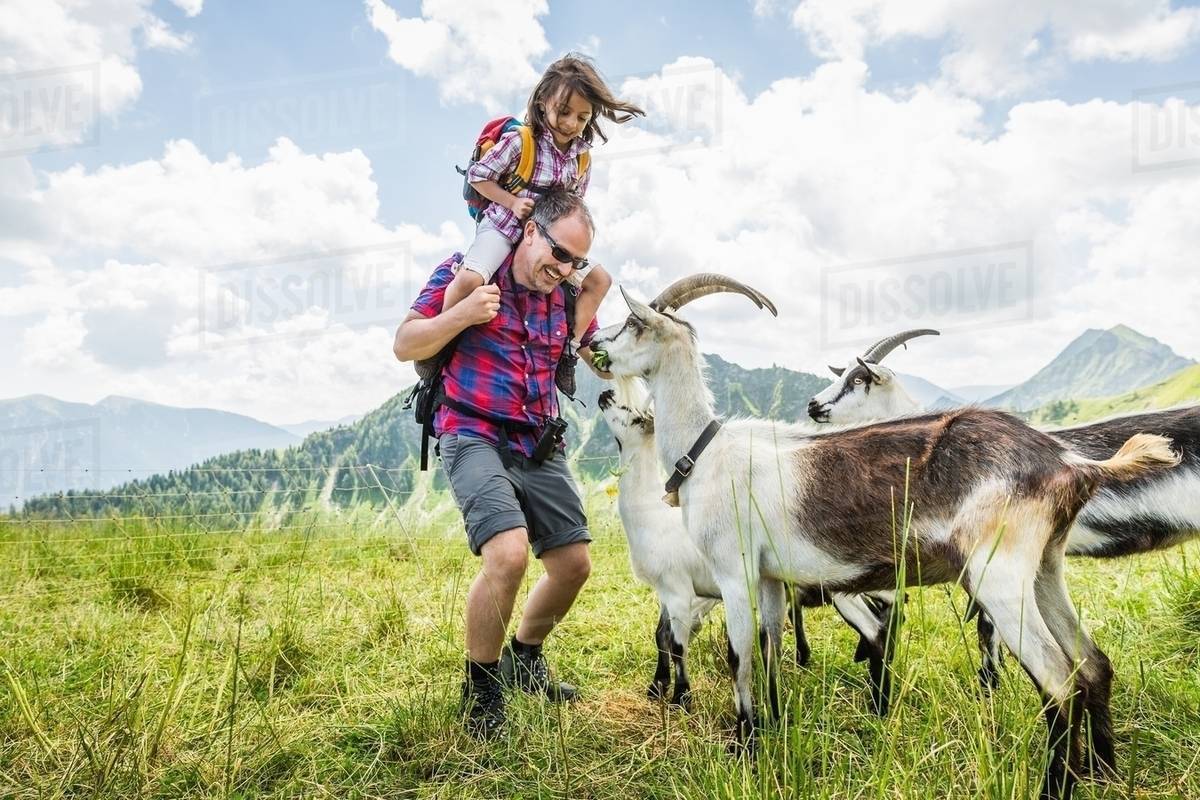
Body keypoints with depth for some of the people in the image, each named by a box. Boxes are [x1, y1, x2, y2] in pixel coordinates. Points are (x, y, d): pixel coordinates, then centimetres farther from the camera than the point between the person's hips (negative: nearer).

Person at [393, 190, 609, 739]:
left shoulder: (565, 296, 10)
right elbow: (405, 345, -4)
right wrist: (463, 313, -20)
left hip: (539, 447, 7)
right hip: (475, 439, -6)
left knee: (574, 565, 8)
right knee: (509, 554, -26)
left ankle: (524, 659, 35)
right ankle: (480, 686, -2)